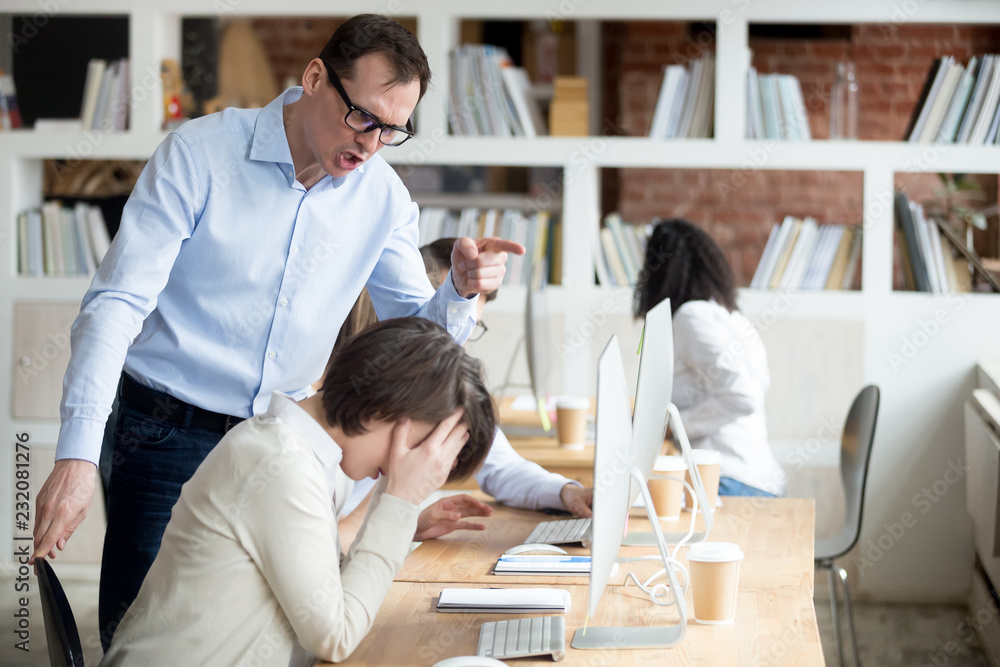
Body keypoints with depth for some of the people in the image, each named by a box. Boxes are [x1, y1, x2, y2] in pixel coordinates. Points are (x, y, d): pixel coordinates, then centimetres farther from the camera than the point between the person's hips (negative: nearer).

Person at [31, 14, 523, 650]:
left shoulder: (384, 197, -1)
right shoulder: (200, 154, -13)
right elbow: (118, 301, -18)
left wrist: (461, 290, -19)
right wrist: (77, 455, -28)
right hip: (168, 432, -3)